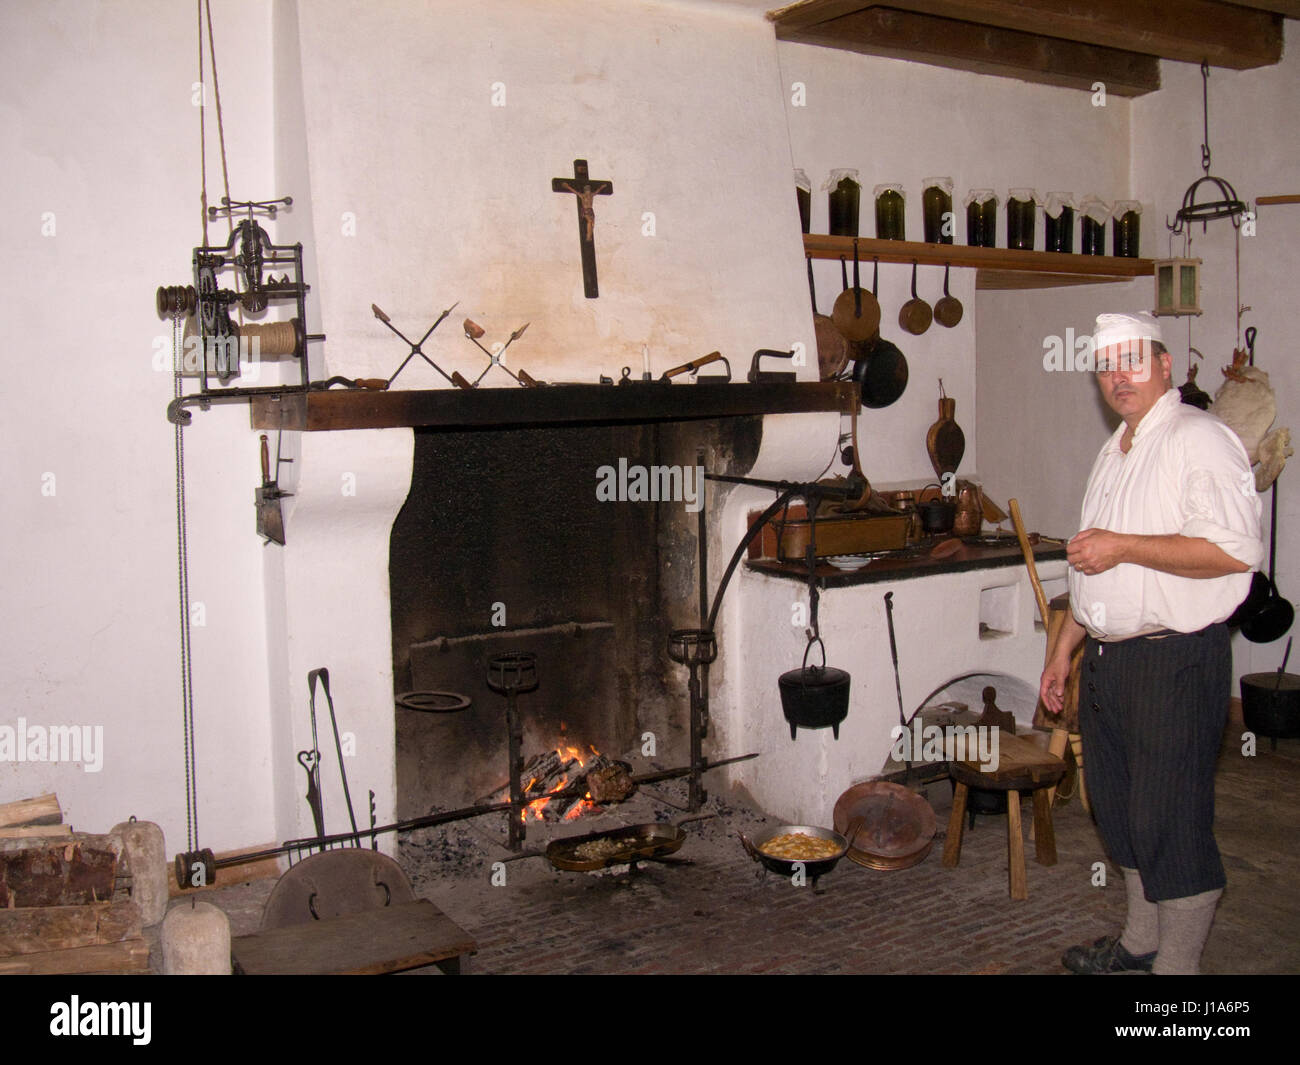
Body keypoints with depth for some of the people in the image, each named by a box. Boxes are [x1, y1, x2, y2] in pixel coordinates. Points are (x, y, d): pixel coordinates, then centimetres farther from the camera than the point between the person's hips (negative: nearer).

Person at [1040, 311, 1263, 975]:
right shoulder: (1113, 455, 18)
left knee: (1169, 822, -2)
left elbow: (1235, 550, -24)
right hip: (1108, 659, 9)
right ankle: (1140, 944, 32)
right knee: (1120, 811, 17)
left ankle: (1176, 963, 12)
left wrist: (1124, 546, -21)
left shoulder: (1198, 439, -11)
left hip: (1176, 662, -9)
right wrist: (1064, 648, 24)